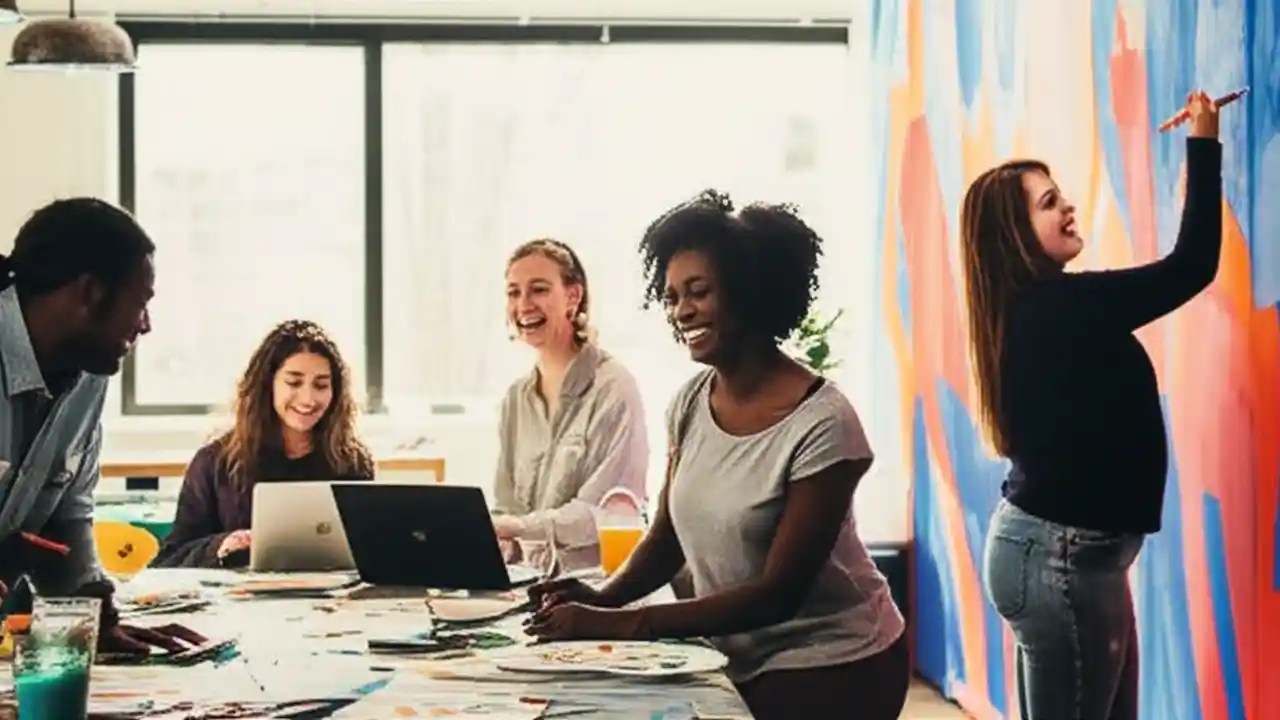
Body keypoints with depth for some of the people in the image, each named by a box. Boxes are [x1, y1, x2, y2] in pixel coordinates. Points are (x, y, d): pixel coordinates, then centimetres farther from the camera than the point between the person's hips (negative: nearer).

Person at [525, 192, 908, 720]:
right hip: (740, 661, 6)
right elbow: (667, 537, 7)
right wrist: (603, 598, -13)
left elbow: (779, 592, -20)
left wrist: (622, 623, -24)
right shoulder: (690, 402, 0)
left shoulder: (822, 424, -19)